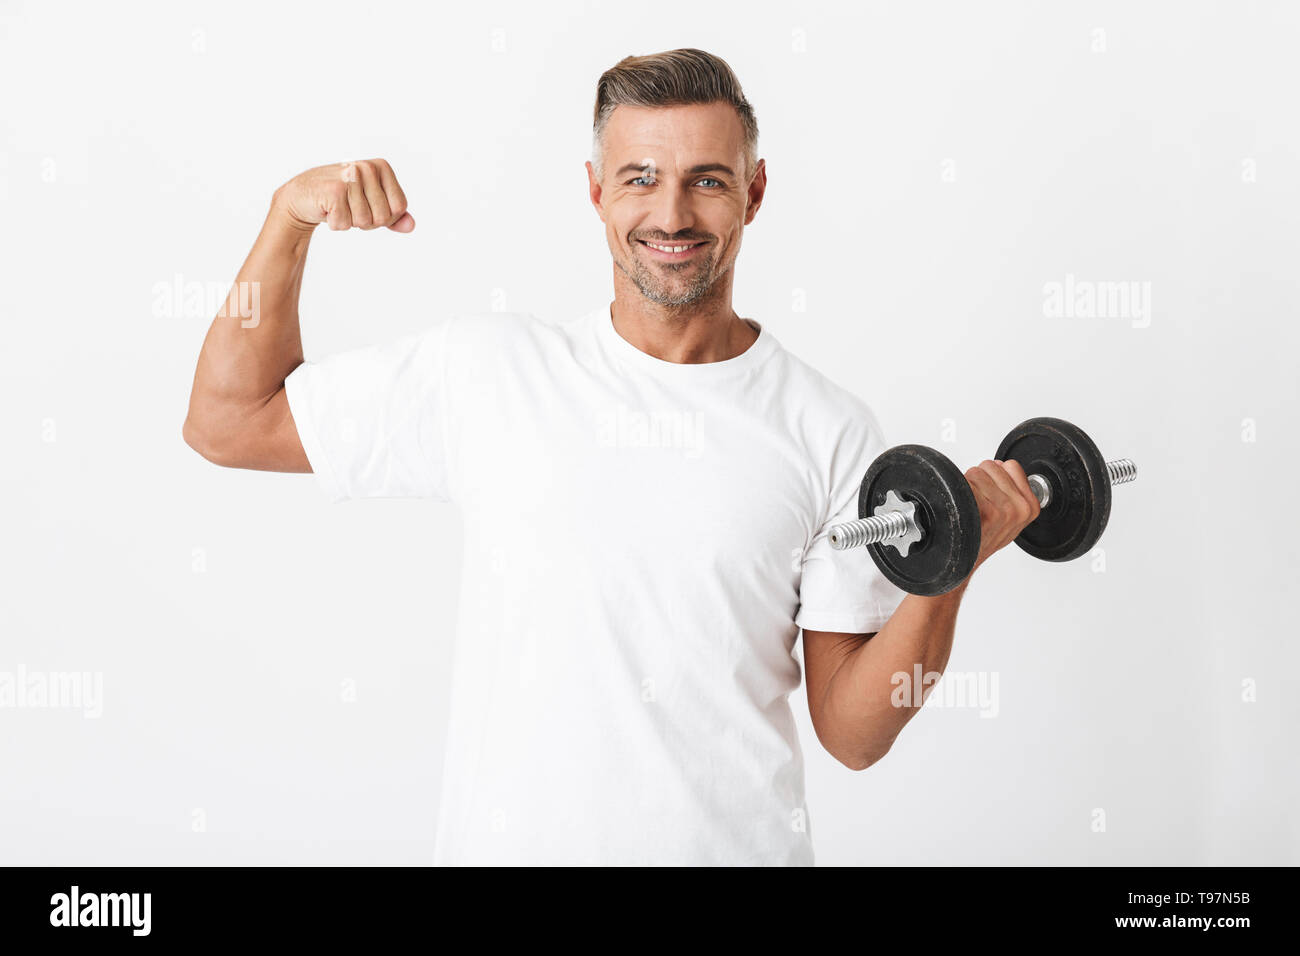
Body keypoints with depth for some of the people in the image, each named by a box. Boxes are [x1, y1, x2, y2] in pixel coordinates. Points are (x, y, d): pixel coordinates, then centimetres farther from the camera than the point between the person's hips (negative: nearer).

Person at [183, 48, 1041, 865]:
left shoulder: (834, 433, -5)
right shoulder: (489, 370, -2)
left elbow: (854, 733, -4)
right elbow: (228, 423, 3)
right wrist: (292, 215, -4)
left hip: (737, 843, 0)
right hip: (506, 840, 1)